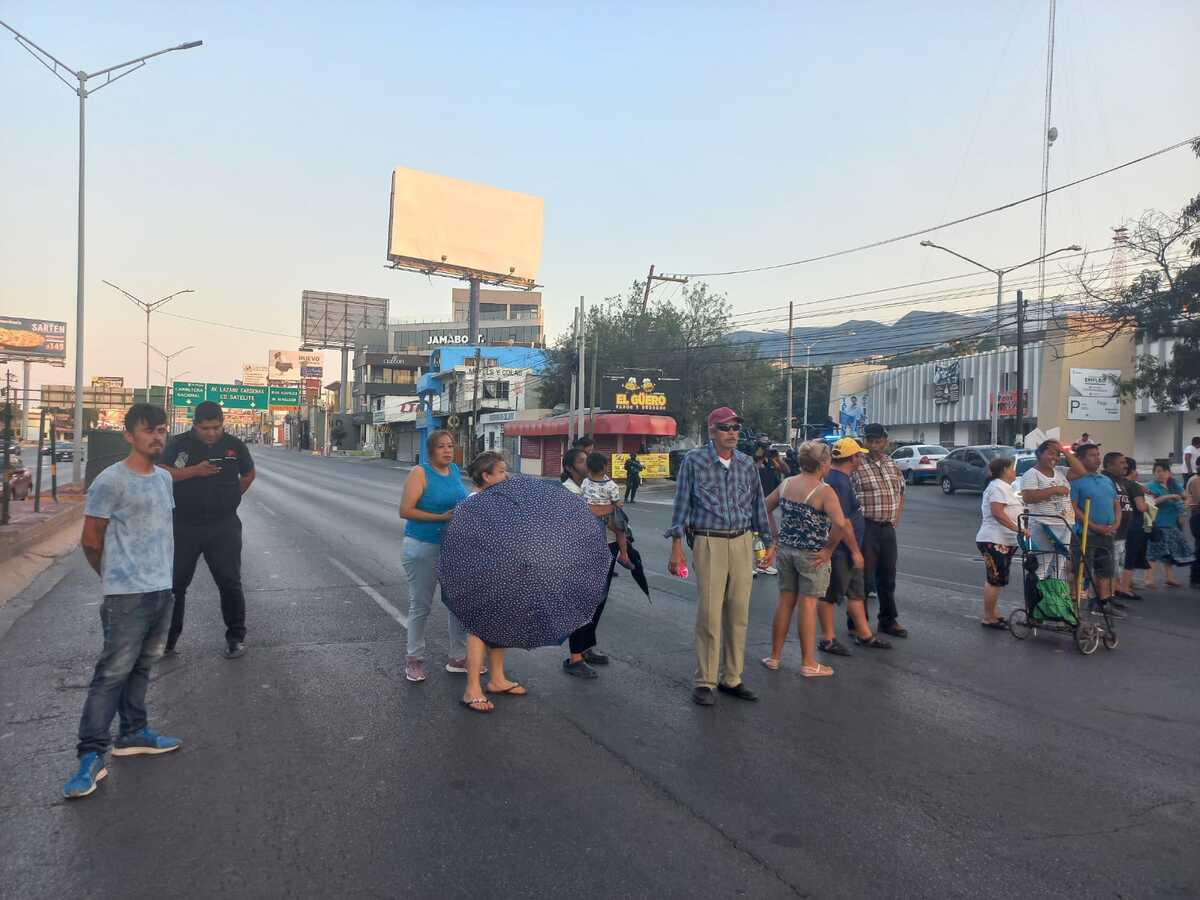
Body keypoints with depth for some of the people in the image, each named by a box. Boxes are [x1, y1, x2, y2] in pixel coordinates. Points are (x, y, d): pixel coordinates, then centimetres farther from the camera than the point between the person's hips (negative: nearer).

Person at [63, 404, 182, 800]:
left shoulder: (164, 478, 10)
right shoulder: (110, 481, -12)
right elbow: (91, 540, -6)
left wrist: (163, 569, 14)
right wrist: (113, 575, 6)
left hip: (162, 589, 7)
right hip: (127, 594, -7)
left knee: (142, 667, 16)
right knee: (113, 672, -6)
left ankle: (134, 734, 28)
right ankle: (91, 755, 0)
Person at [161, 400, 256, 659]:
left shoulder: (234, 445, 2)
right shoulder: (179, 443, -2)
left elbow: (248, 474, 17)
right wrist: (195, 470, -22)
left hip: (224, 526, 0)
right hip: (183, 526, 0)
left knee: (230, 583, 4)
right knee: (175, 584, 9)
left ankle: (236, 637, 15)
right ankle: (168, 638, 22)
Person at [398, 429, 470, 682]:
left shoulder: (456, 471, 7)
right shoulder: (420, 473, -11)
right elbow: (405, 511, -17)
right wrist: (441, 517, -22)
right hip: (423, 548, -6)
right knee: (420, 605, 6)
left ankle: (458, 658, 23)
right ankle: (414, 659, 22)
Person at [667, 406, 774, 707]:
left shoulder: (746, 463, 9)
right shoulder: (694, 460, -3)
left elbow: (757, 504, 16)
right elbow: (682, 503, -2)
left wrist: (769, 541, 17)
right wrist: (677, 546, -6)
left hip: (742, 542, 4)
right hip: (709, 543, -4)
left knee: (738, 614, 7)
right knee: (709, 614, -5)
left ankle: (732, 679, 18)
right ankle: (704, 682, 5)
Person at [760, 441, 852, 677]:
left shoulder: (786, 484, 3)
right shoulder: (824, 491, -16)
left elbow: (765, 508, 13)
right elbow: (840, 524, -26)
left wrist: (776, 534, 13)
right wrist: (829, 548, -14)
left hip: (785, 549, 6)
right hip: (812, 554, -6)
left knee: (785, 602, 14)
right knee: (808, 605, 3)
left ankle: (774, 657, 23)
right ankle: (808, 664, 13)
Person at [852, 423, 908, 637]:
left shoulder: (892, 465, 11)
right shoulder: (856, 466, -11)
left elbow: (901, 492, 22)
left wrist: (896, 520, 13)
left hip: (888, 529, 6)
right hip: (866, 529, -6)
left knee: (887, 576, 16)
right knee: (864, 577, -1)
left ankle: (888, 620, 29)